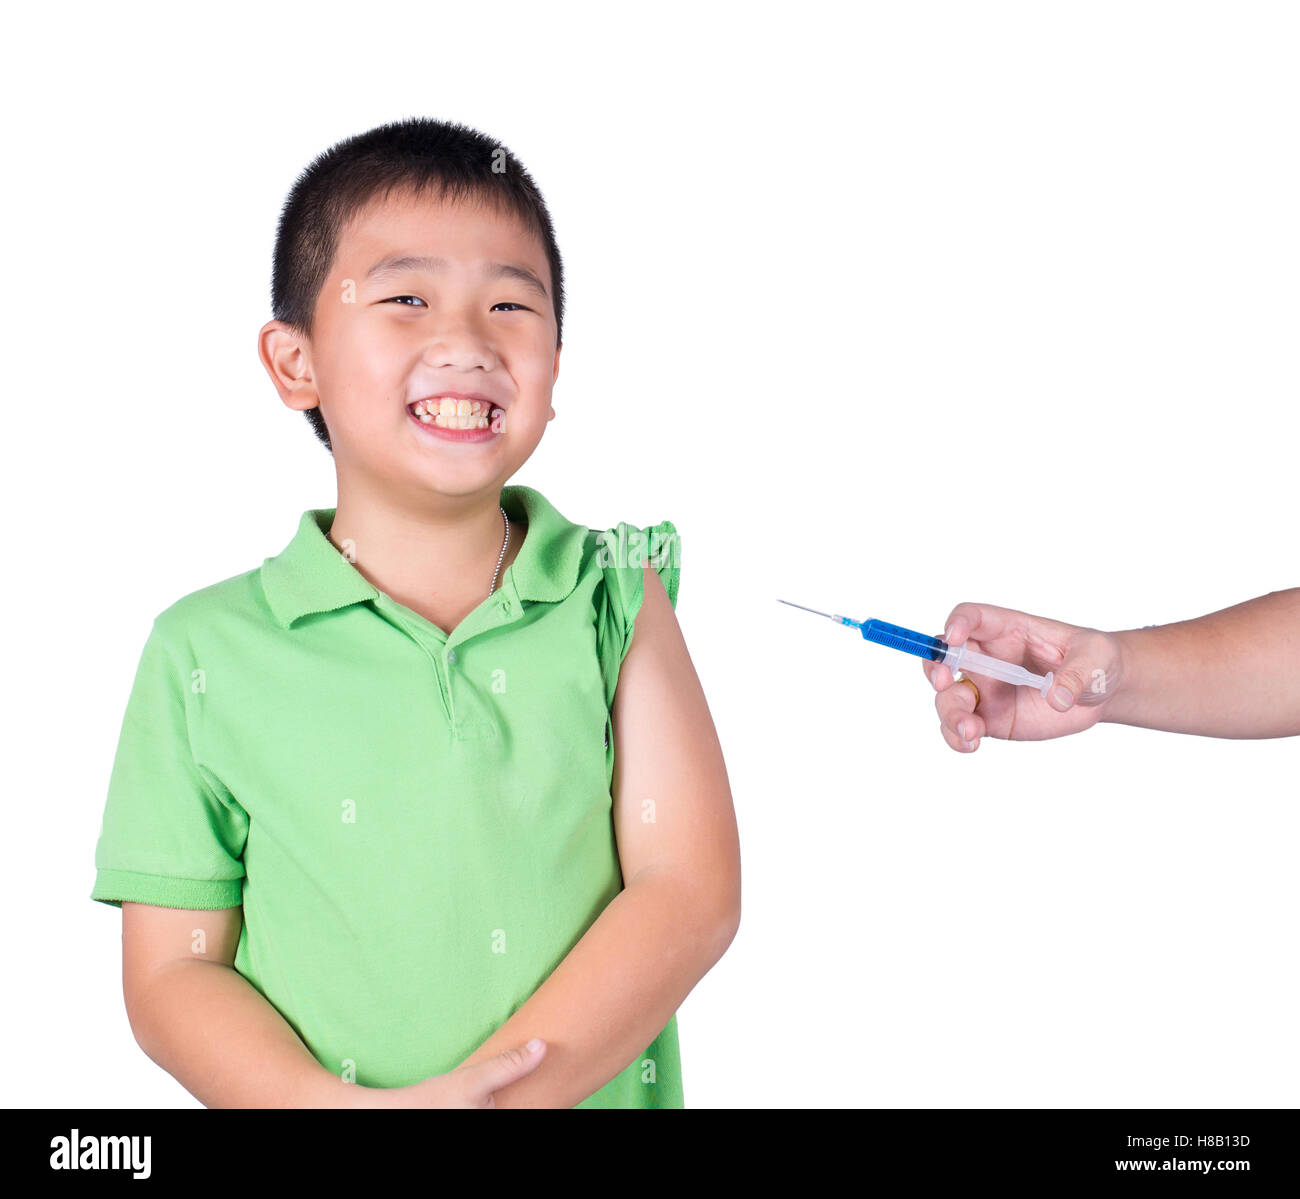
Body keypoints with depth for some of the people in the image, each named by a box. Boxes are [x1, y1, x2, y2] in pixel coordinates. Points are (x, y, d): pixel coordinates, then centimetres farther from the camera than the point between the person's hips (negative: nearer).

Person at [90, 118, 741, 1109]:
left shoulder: (621, 595, -7)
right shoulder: (208, 654, -9)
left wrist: (483, 1091, -22)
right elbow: (171, 976, -7)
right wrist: (340, 1104, -23)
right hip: (317, 1096, 0)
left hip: (600, 1092, 1)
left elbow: (692, 893, -12)